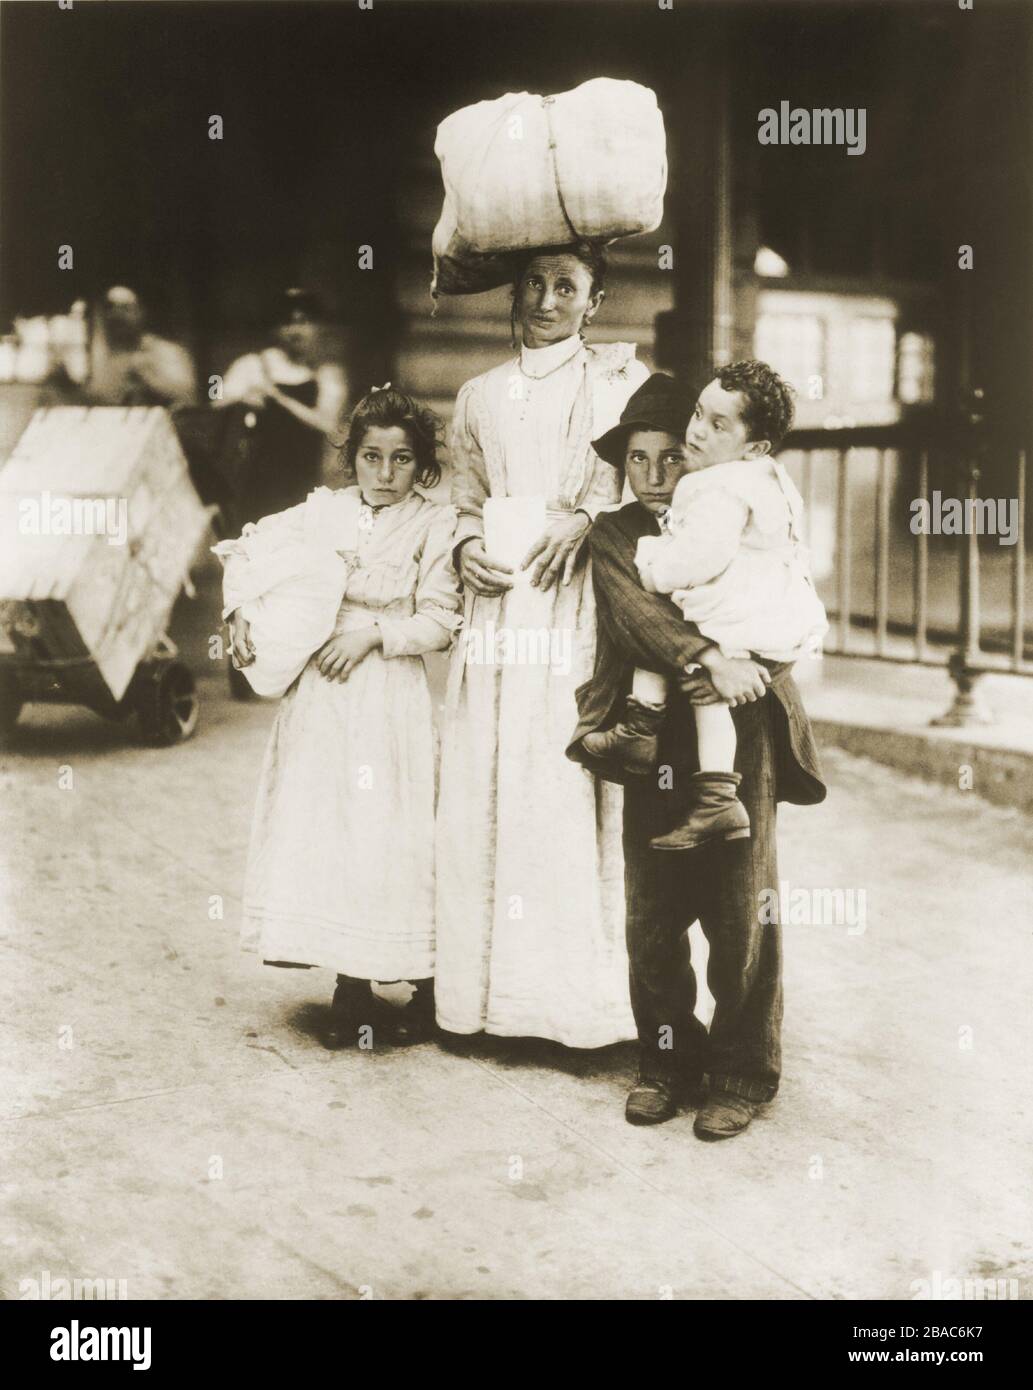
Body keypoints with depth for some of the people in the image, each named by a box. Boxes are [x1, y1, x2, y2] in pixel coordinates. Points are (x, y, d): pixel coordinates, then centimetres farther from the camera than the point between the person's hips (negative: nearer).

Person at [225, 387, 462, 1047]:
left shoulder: (434, 524, -2)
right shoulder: (322, 510, 7)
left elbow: (439, 621, -6)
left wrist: (373, 632, -15)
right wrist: (242, 613, 4)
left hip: (391, 700, -3)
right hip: (320, 695, 4)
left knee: (392, 834, -4)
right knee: (322, 827, 3)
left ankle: (417, 985, 8)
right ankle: (352, 986, 13)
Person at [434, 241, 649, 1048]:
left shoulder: (620, 380, 6)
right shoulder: (481, 396, 19)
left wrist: (585, 520, -14)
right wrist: (468, 549, 3)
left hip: (577, 612, -4)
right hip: (496, 612, 4)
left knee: (574, 798, -6)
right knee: (483, 799, 2)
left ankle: (583, 992, 4)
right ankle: (490, 988, 11)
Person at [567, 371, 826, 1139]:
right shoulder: (614, 534, 8)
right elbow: (634, 611, -11)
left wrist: (737, 668, -17)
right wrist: (707, 657, -25)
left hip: (739, 743, -1)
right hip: (654, 746, 1)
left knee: (741, 918, 4)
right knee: (651, 920, 6)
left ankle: (742, 1075, 20)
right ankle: (669, 1064, 24)